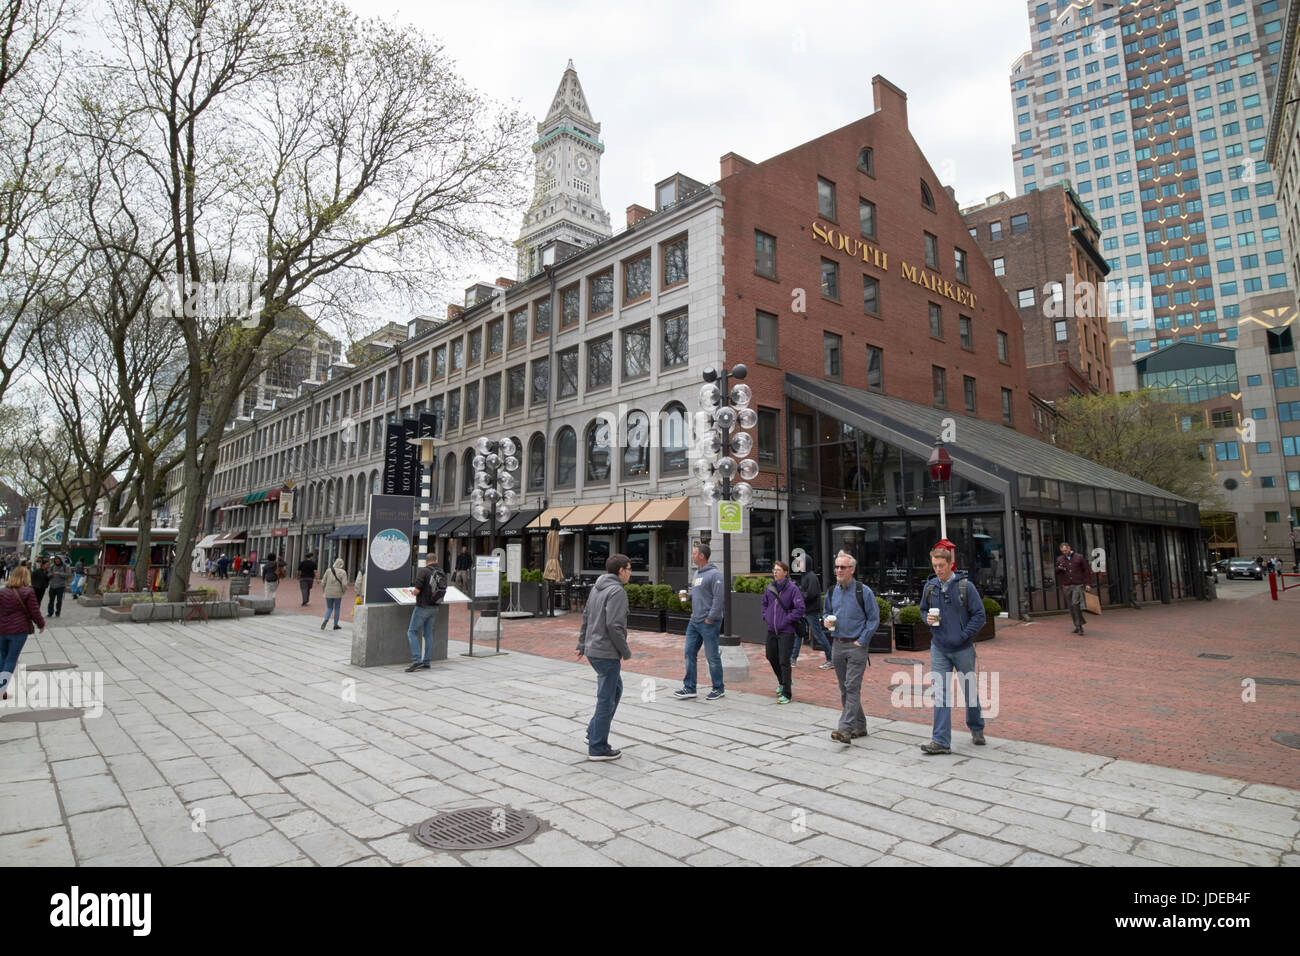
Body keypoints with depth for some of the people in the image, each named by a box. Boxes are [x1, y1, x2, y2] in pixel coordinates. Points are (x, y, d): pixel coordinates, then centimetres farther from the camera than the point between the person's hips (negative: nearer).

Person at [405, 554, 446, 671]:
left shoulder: (423, 571, -13)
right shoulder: (442, 573, 5)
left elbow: (417, 590, -18)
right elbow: (444, 589, 10)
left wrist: (414, 593, 3)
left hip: (422, 607, -6)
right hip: (434, 607, 6)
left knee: (412, 632, 2)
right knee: (428, 634, 12)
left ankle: (417, 660, -7)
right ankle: (426, 662, 14)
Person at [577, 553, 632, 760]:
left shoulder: (596, 588, 11)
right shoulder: (617, 591, -17)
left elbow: (586, 617, 16)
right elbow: (614, 626, -23)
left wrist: (582, 645, 22)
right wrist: (626, 652, -12)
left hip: (593, 650, 9)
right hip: (607, 653, -9)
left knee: (616, 690, 22)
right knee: (606, 699, 1)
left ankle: (594, 732, 25)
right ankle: (598, 748, 11)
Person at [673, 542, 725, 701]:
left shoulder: (714, 574, -14)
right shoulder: (696, 574, 14)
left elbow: (718, 598, -18)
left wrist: (710, 619, -19)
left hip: (708, 622, -8)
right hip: (694, 621, 8)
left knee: (712, 657, 2)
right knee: (690, 653, 8)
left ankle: (719, 689, 16)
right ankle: (689, 687, 17)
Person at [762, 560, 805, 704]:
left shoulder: (792, 588, -13)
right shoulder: (770, 588, 4)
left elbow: (800, 609, -14)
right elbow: (764, 603, 21)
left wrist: (786, 620, -15)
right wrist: (766, 616, 7)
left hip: (786, 631, -6)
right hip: (771, 630, 7)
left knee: (784, 661, -7)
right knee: (771, 657, 18)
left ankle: (787, 694, 4)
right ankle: (783, 682, 43)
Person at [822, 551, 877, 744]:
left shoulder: (863, 591, -7)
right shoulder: (832, 591, 9)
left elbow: (874, 619, -5)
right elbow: (826, 612, 22)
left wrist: (861, 641, -10)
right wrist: (826, 620, -2)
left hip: (856, 646, -6)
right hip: (837, 645, 6)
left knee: (852, 687, -11)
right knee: (844, 688, 11)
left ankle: (846, 729, -14)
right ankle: (859, 726, 25)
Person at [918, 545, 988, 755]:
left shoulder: (966, 586, -8)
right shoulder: (929, 587, 3)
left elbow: (979, 615, -6)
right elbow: (923, 609, 17)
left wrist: (964, 635, -13)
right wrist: (928, 619, -5)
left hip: (962, 648, -2)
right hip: (939, 648, 2)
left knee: (970, 690, 14)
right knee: (940, 692, -3)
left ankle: (976, 729, 37)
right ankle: (941, 741, -2)